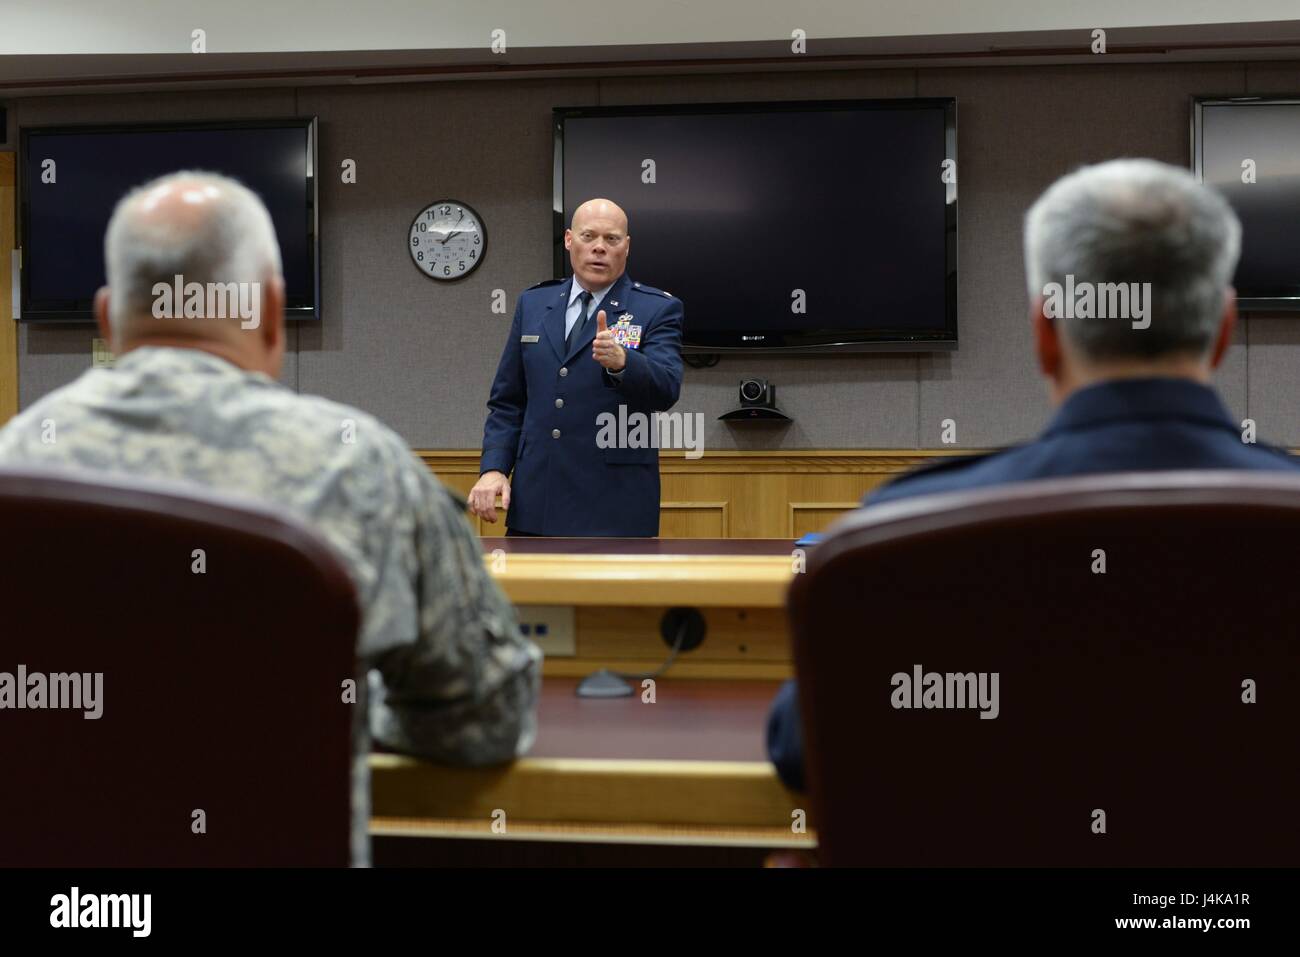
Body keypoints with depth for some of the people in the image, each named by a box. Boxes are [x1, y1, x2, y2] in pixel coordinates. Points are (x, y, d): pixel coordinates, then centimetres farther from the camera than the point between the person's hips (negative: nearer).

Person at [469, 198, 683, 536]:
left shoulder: (658, 309, 0)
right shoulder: (533, 304, 13)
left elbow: (666, 388, -15)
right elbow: (507, 401, 15)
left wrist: (621, 361, -34)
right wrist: (493, 468, 2)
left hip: (613, 507, -4)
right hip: (534, 505, 4)